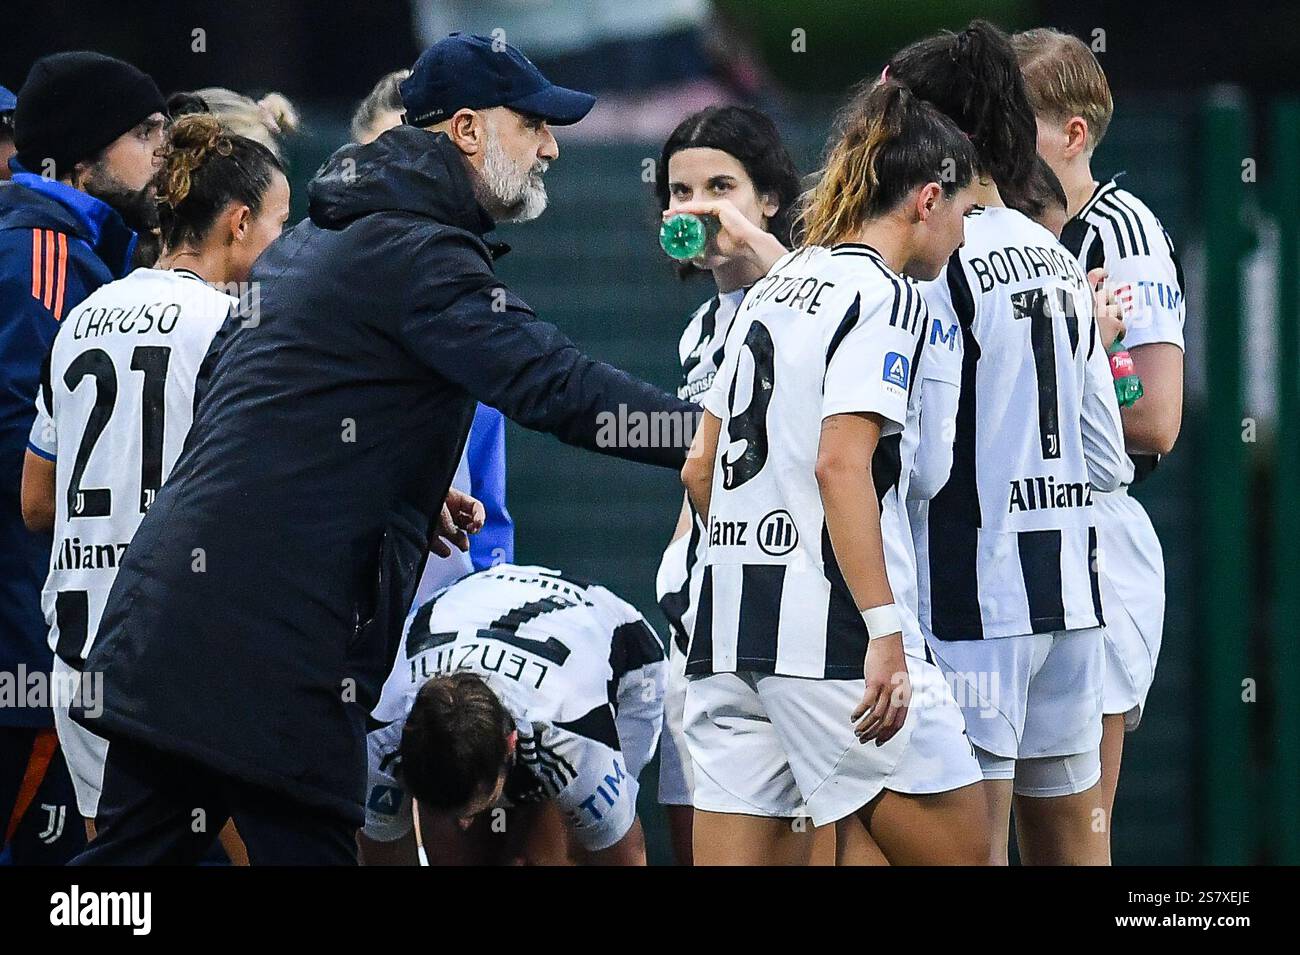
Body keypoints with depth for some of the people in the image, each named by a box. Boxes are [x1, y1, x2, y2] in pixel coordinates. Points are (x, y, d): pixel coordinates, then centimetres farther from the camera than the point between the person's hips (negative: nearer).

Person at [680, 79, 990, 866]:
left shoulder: (773, 290, 18)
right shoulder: (885, 297, -6)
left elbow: (701, 468, 21)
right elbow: (841, 465, -18)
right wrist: (886, 632, -22)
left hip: (734, 620, 9)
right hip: (832, 627, -9)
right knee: (958, 852, 0)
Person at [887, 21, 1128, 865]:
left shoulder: (936, 265, -11)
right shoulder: (1060, 264, 13)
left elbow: (922, 462, -17)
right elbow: (1107, 462, 15)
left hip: (971, 600, -8)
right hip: (1067, 594, 8)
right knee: (1071, 850, 11)